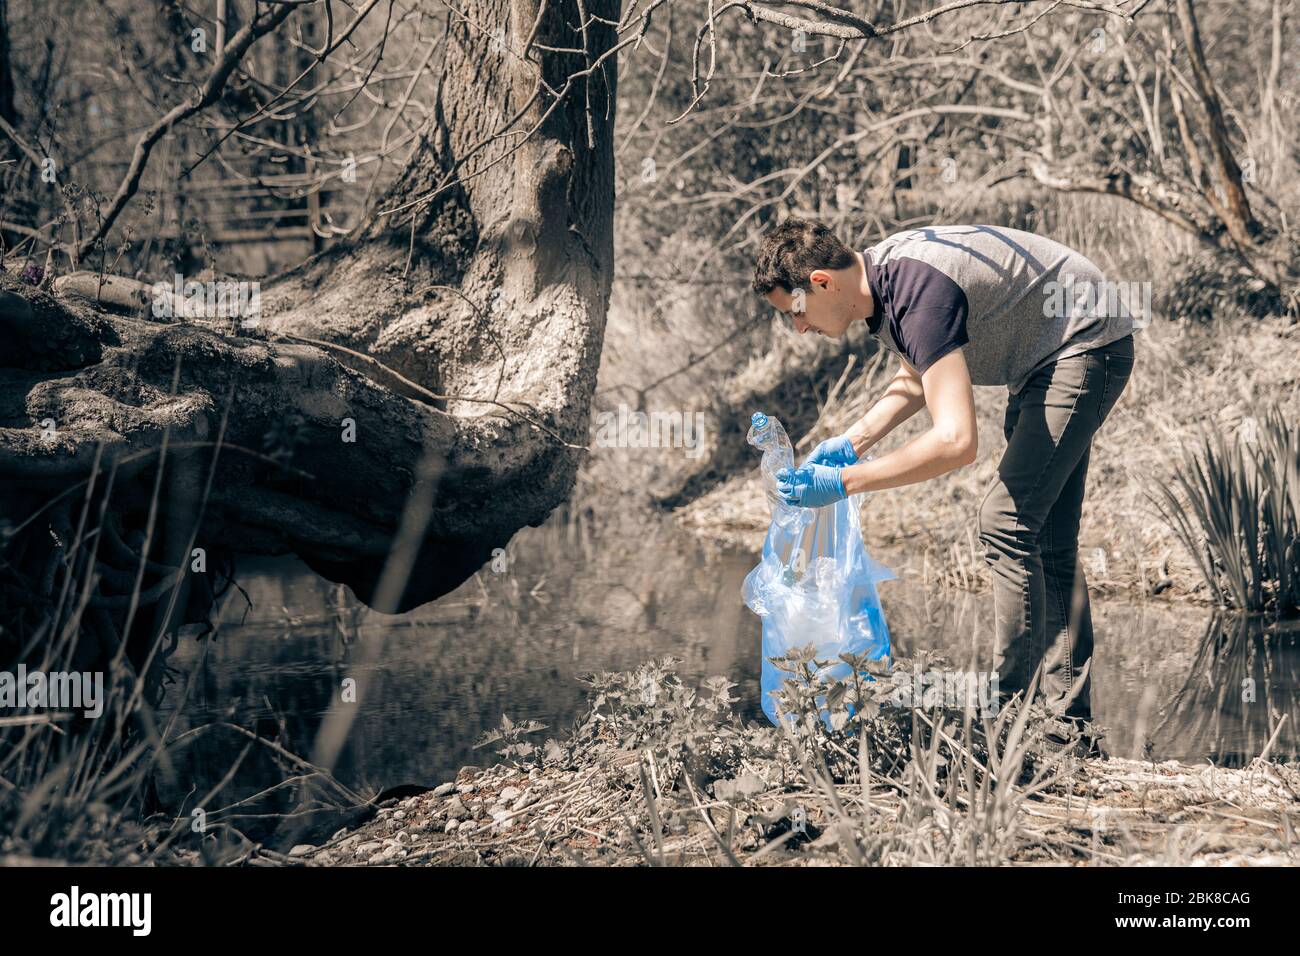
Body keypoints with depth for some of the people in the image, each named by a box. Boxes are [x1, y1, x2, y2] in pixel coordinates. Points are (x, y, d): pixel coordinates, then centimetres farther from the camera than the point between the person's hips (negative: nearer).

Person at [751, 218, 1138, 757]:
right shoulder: (881, 276, -3)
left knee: (1007, 522, -17)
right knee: (1046, 541, 9)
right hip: (1046, 354, 10)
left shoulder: (918, 293, -33)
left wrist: (844, 482, -32)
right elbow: (918, 375, 17)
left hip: (1089, 345, -10)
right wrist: (852, 441, 3)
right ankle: (1071, 725, 13)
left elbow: (957, 441, -40)